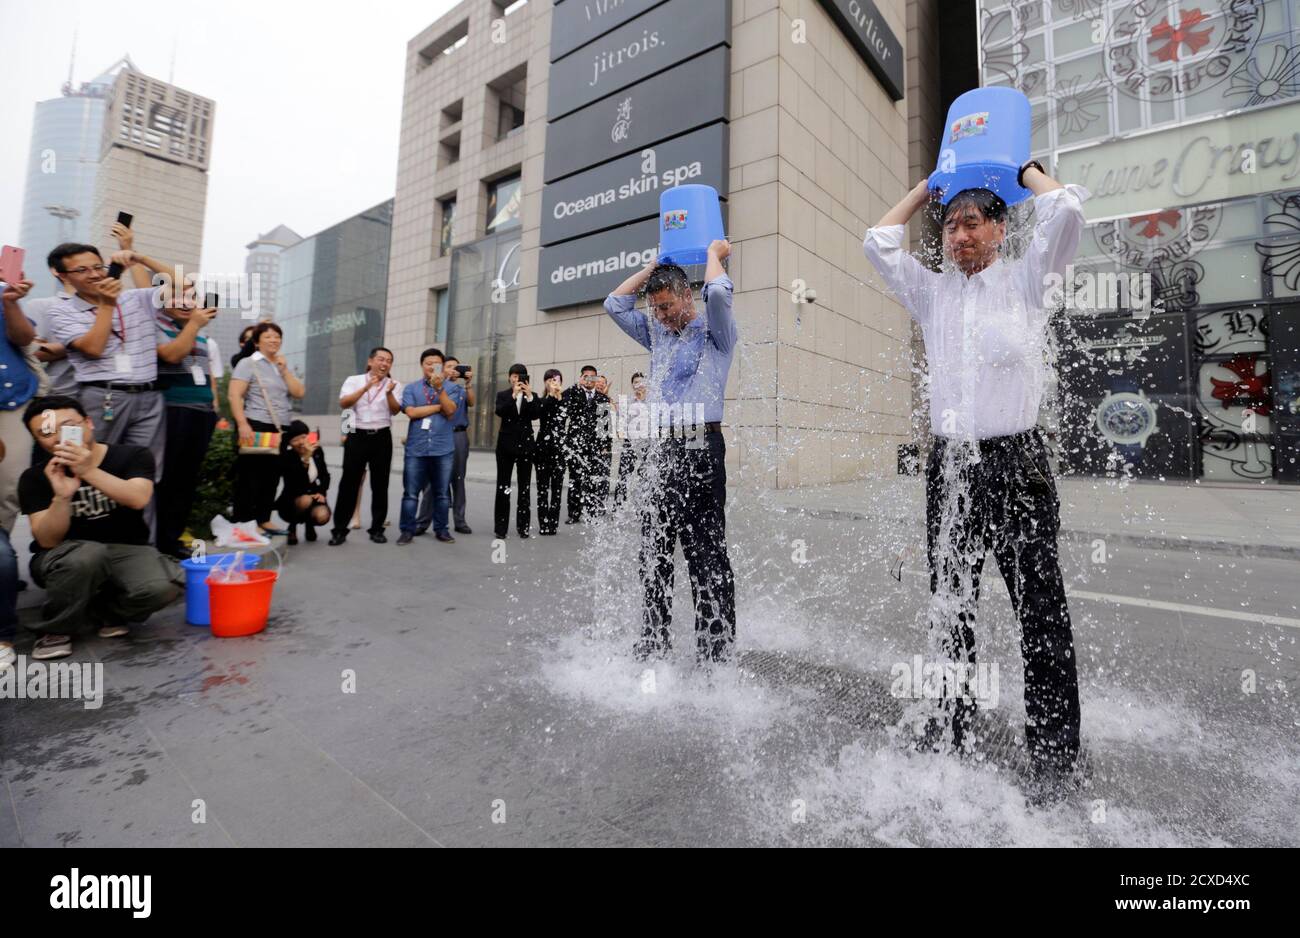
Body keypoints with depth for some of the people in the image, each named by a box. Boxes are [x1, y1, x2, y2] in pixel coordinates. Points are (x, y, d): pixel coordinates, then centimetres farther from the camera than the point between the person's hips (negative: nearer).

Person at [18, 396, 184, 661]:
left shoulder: (132, 456, -6)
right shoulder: (35, 477, -4)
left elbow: (138, 499, -25)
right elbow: (48, 542, -13)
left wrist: (89, 471, -38)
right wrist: (62, 496, -30)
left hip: (126, 552, 0)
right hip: (66, 559, 0)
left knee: (162, 587, -32)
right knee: (88, 553, -37)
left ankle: (102, 612, 2)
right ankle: (57, 628, -9)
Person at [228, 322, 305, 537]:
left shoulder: (283, 366, 18)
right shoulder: (248, 363, -2)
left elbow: (300, 393, 6)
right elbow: (234, 396, -11)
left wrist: (284, 370, -1)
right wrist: (242, 424, -21)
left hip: (279, 430, 7)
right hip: (256, 427, -6)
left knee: (271, 478, 10)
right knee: (250, 477, -2)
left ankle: (263, 521, 18)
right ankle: (242, 524, 4)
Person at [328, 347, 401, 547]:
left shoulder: (394, 385, 6)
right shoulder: (354, 380, 5)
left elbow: (396, 410, -7)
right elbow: (343, 403, -10)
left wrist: (389, 393, -25)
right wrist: (366, 387, -19)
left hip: (382, 437, 1)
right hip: (357, 436, -1)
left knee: (380, 484, 4)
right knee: (349, 483, 0)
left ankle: (377, 529, 14)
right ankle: (340, 530, 7)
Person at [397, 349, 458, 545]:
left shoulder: (449, 388, 7)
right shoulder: (411, 388, 8)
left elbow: (450, 411, -8)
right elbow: (411, 412, -7)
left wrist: (439, 388, -18)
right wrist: (439, 406, -4)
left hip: (443, 449, 0)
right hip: (416, 449, 0)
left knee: (442, 493, 7)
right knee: (411, 493, 2)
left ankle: (441, 529, 18)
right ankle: (408, 530, 11)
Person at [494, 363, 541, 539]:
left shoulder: (532, 396, 7)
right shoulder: (503, 394, 5)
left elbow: (536, 415, -8)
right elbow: (500, 412, -13)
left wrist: (529, 396, -18)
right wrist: (513, 395, -20)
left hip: (525, 445, 1)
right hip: (506, 445, -1)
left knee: (525, 487, 5)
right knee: (503, 486, 1)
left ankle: (523, 526, 11)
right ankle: (501, 527, 5)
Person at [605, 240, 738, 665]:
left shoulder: (715, 333, 5)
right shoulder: (657, 336, 22)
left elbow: (718, 292, -14)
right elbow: (615, 304, 22)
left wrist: (714, 252, 6)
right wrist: (655, 264, 21)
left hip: (701, 448, -6)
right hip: (661, 450, 6)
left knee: (706, 551, -5)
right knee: (654, 549, 8)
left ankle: (716, 649, 4)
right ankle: (655, 641, 20)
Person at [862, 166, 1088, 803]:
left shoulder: (1025, 280, 10)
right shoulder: (931, 292, 18)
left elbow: (1066, 211, -4)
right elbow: (879, 242, 18)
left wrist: (1024, 169, 15)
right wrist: (928, 186, 25)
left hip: (1016, 462, -3)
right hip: (949, 465, 3)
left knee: (1041, 613, 0)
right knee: (950, 611, 9)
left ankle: (1053, 757, 13)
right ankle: (952, 733, 22)